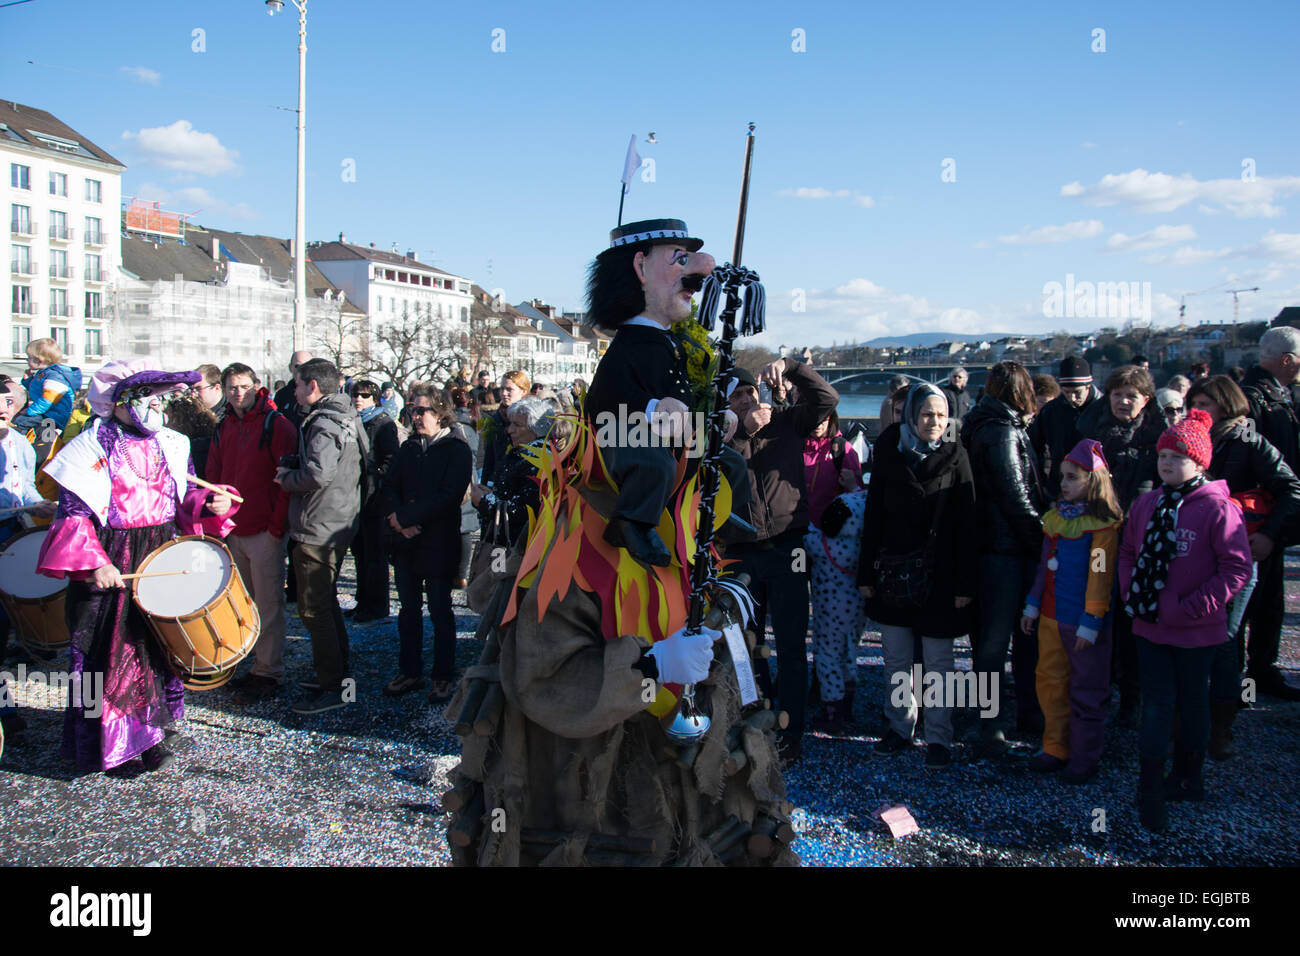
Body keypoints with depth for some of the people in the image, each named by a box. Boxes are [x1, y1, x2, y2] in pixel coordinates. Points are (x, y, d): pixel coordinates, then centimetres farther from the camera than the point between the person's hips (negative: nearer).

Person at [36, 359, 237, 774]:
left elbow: (185, 499, 14)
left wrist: (209, 504, -9)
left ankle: (150, 731, 27)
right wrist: (93, 564, -21)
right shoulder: (93, 447, -8)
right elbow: (73, 515, -10)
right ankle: (111, 743, 15)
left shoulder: (171, 445, 8)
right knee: (112, 651, 1)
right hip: (110, 565, -5)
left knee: (160, 643, 11)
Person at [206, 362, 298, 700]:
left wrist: (278, 526, -13)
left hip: (265, 532, -7)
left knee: (268, 603, -2)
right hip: (232, 532, 7)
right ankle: (256, 665, 22)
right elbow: (214, 479, 18)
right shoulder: (223, 429, 13)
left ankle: (269, 673, 5)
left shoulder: (275, 425, -7)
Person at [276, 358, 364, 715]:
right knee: (326, 603, 20)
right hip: (337, 524, 11)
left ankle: (332, 688, 1)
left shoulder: (324, 424, -18)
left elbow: (318, 473, -31)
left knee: (314, 609, -4)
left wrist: (286, 478, -13)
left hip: (318, 529, -11)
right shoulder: (344, 418, 14)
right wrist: (292, 468, 6)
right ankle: (337, 672, 31)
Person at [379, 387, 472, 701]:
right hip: (405, 542, 6)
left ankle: (444, 676, 13)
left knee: (440, 611, 3)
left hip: (438, 544, -6)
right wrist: (396, 518, -13)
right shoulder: (409, 448, 12)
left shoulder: (457, 449, -7)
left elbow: (447, 496, -17)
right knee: (408, 609, 13)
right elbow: (389, 487, 6)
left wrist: (404, 517, -18)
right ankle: (410, 672, 24)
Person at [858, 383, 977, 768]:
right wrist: (866, 573, 4)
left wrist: (965, 582, -8)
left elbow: (966, 521, -4)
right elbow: (873, 516, 7)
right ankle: (901, 727, 25)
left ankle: (938, 737, 14)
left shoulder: (955, 456, -2)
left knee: (938, 663, 3)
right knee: (897, 659, 11)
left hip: (938, 576, -2)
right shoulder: (890, 454, 4)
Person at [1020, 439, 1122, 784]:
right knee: (1049, 682, 13)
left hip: (1082, 622, -7)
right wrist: (1032, 606, 16)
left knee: (1085, 690, 5)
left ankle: (1085, 758, 17)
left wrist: (1090, 623, -16)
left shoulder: (1102, 525, -13)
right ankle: (1055, 748, 27)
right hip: (1050, 617, 7)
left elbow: (1100, 576, -15)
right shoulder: (1056, 516, 10)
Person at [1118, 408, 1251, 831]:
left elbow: (1237, 569, -15)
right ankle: (1150, 791, 11)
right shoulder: (1146, 504, 2)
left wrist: (1191, 608, -18)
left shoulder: (1218, 508, -14)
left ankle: (1188, 778, 35)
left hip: (1196, 631, -3)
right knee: (1157, 704, 4)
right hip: (1149, 624, 3)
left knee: (1192, 703, 15)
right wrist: (1131, 593, -2)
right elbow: (1128, 553, 13)